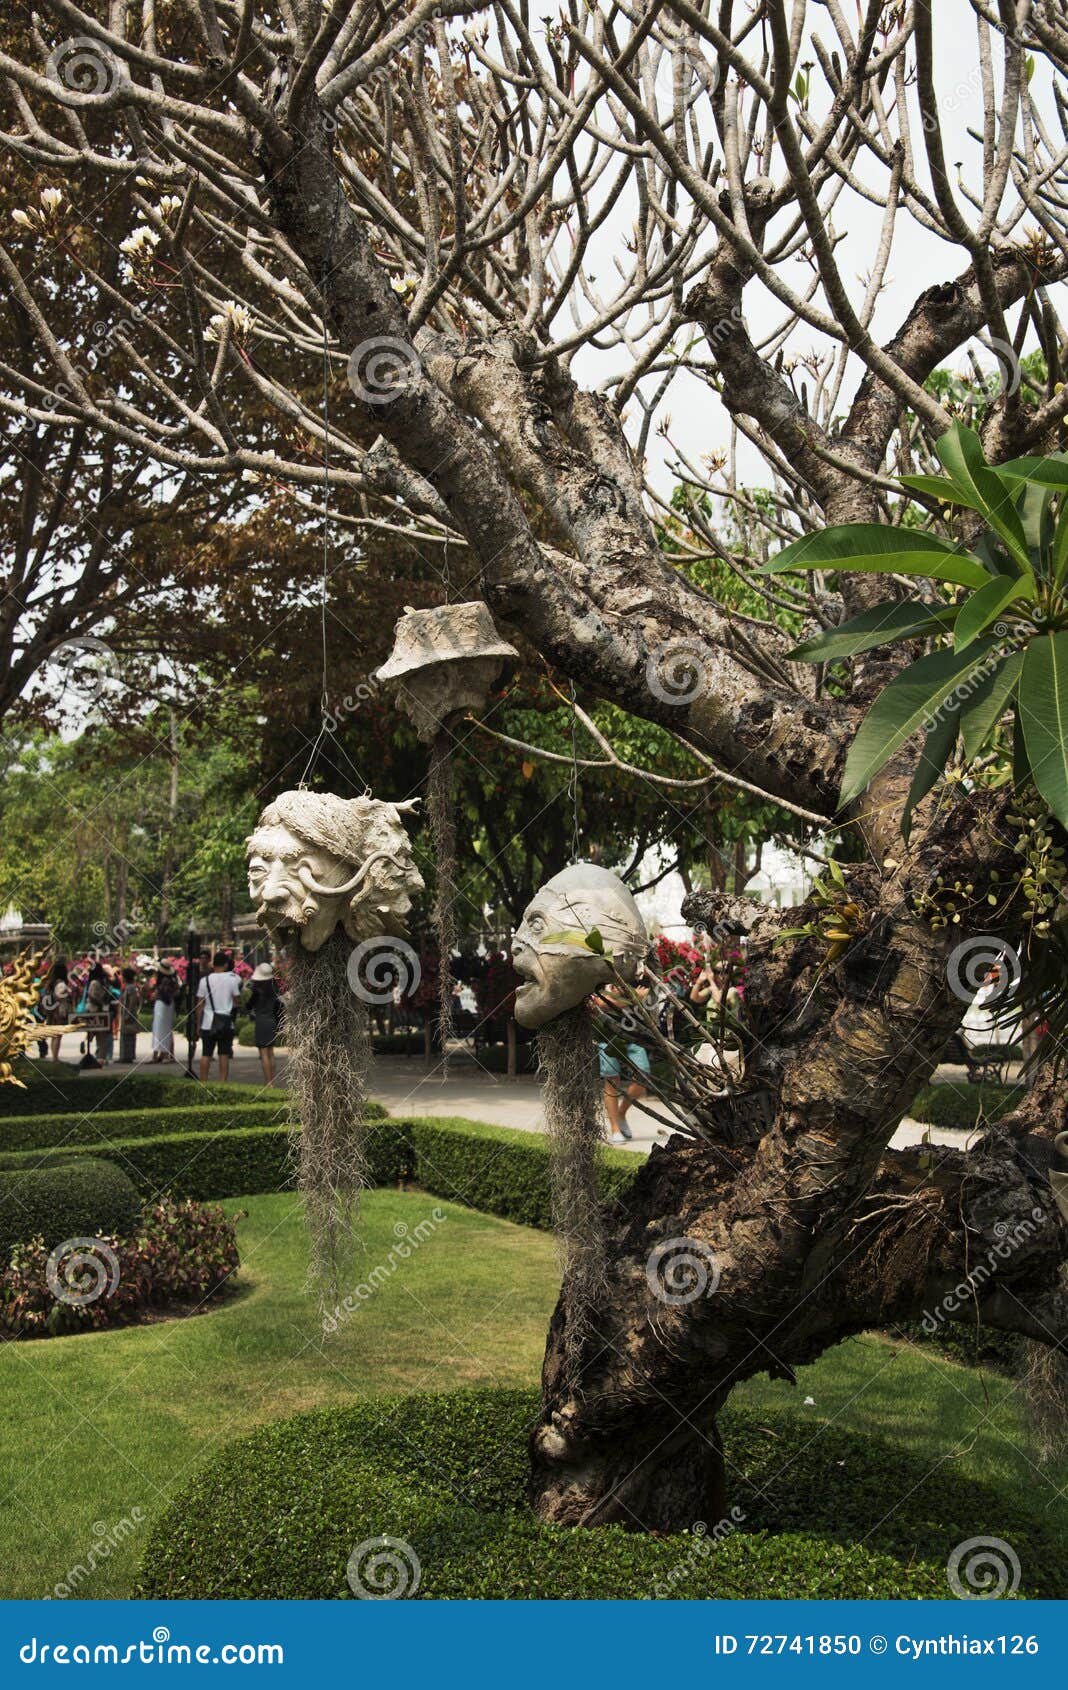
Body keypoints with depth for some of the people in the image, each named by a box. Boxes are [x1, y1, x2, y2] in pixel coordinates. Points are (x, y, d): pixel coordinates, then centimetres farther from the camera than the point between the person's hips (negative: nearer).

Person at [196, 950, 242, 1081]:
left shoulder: (205, 980, -2)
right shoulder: (232, 979, -3)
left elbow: (200, 1004, 1)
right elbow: (236, 1001, 2)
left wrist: (198, 1024, 8)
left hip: (208, 1022, 0)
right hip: (226, 1022, 0)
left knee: (206, 1055, 5)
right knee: (224, 1055, 4)